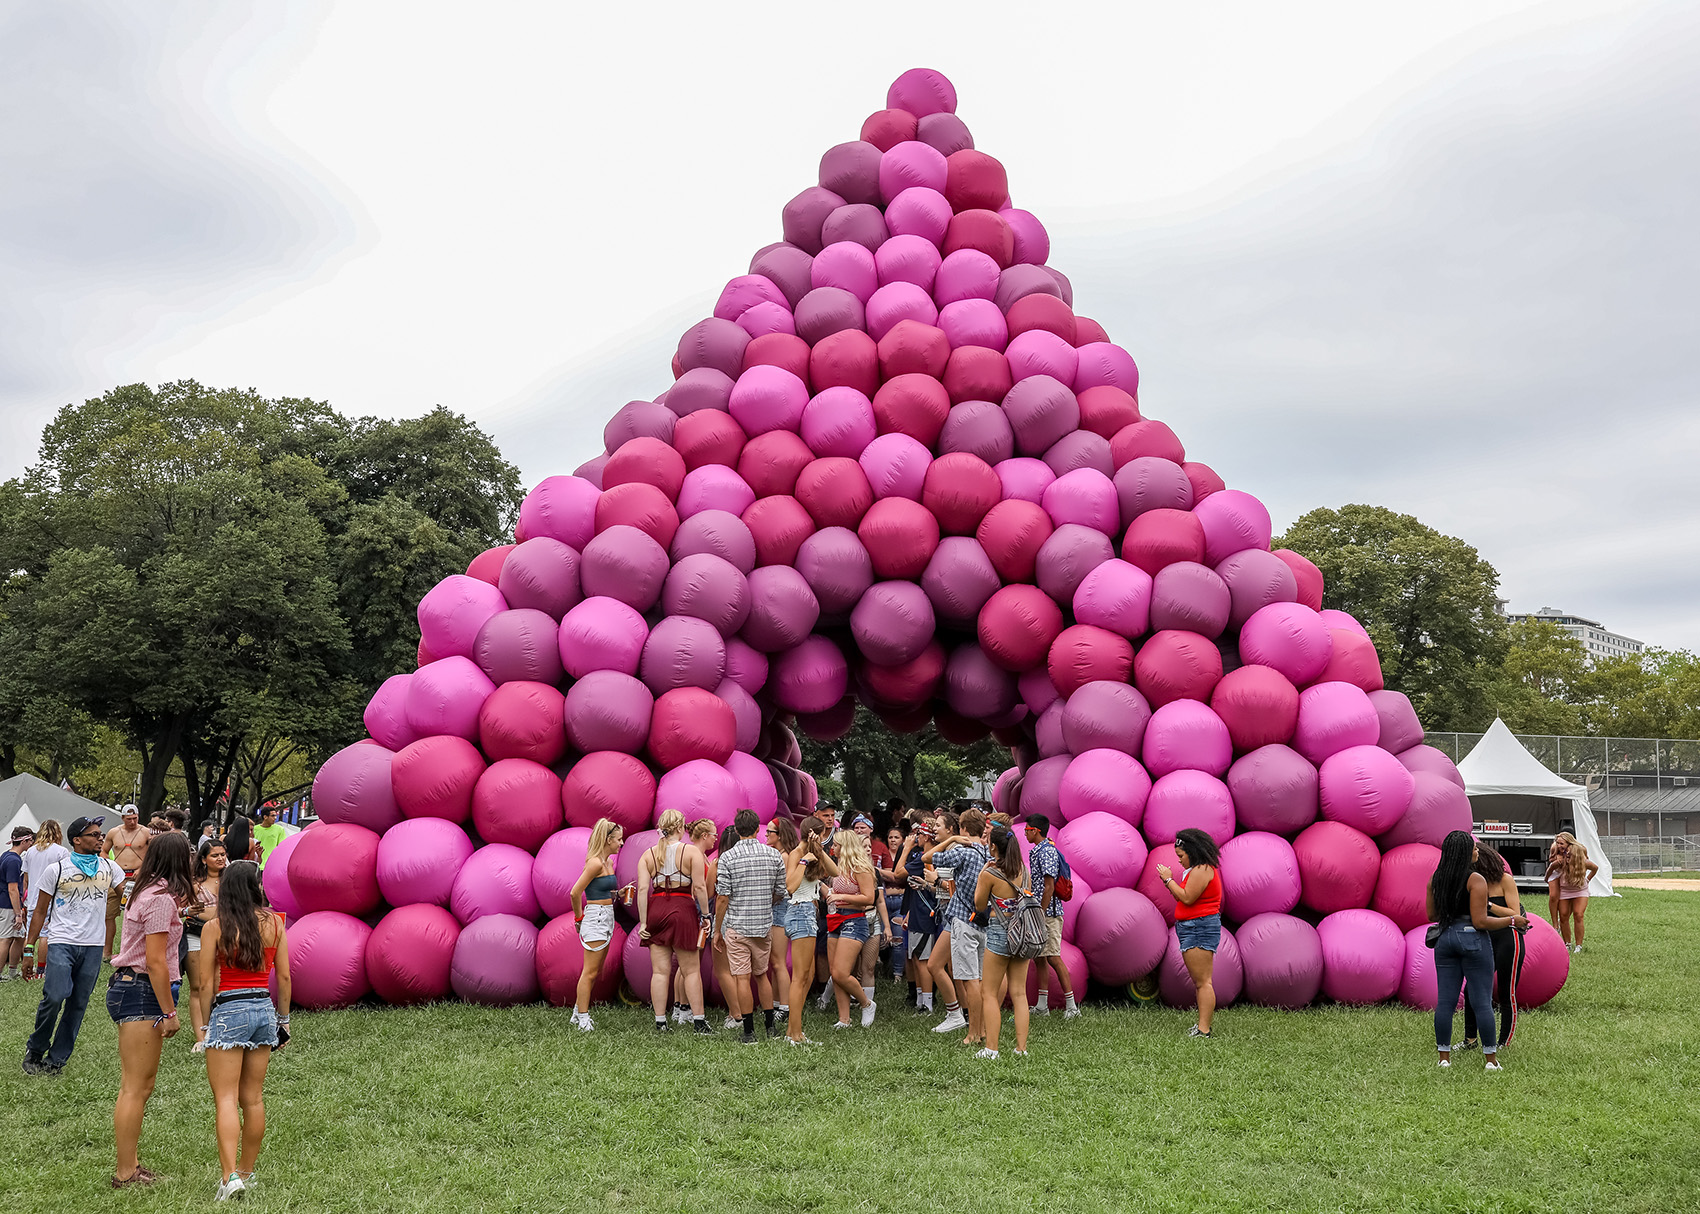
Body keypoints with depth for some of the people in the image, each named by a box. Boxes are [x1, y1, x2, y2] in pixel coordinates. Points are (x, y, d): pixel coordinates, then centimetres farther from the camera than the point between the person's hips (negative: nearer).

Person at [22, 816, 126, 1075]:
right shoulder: (56, 870, 1)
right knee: (54, 998, -17)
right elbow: (40, 912, 7)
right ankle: (35, 1050, 5)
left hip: (93, 947, 3)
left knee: (78, 1005, 3)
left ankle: (56, 1059, 13)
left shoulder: (109, 868, 9)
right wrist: (28, 949, 4)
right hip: (61, 943, -3)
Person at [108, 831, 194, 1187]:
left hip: (129, 988, 10)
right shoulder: (162, 899, -15)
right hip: (142, 995, -10)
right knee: (135, 1088, -5)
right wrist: (169, 1012, -15)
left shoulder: (148, 893, 14)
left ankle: (128, 1167, 18)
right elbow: (156, 961, -18)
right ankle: (126, 1174, -1)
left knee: (139, 1086, 13)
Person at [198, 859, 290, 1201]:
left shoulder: (214, 927, -7)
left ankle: (230, 1176, -14)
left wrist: (204, 1025, 3)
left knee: (226, 1098, -3)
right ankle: (247, 1172, 22)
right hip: (265, 1009, 4)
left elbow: (206, 983, -6)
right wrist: (284, 1017, 15)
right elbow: (284, 976, 5)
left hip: (229, 1011, -4)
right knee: (254, 1098, 13)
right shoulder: (274, 922, 2)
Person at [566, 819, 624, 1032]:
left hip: (606, 918, 10)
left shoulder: (608, 863, 13)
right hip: (595, 917, -10)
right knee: (590, 972, -5)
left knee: (595, 971, 15)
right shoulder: (595, 863, -16)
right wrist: (579, 918, -8)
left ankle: (578, 1012, 24)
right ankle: (583, 1018, 0)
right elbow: (575, 893, -17)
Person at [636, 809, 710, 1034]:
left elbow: (643, 889, -2)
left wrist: (643, 922, -1)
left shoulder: (648, 855, 6)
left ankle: (660, 1022, 7)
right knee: (691, 971, 5)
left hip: (656, 910, 3)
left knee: (660, 971, 7)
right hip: (683, 910, -3)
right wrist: (705, 915, -3)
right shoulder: (691, 851, -3)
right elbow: (700, 887, -10)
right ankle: (698, 1020, 5)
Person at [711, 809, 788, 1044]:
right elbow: (780, 893, 8)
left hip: (736, 926, -4)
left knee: (742, 978, 0)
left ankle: (749, 1032, 1)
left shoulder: (728, 857, -9)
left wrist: (717, 930, -1)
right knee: (761, 975, 17)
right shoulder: (774, 855, 1)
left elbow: (722, 898, -10)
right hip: (764, 925, 4)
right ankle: (770, 1028, 19)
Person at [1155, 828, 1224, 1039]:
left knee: (1203, 982, -12)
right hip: (1193, 929, 11)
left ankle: (1204, 1031, -15)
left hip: (1200, 928, -11)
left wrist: (1169, 879, -10)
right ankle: (1202, 1024, 15)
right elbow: (1184, 898, 18)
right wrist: (1169, 882, 6)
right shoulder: (1198, 869, 19)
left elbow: (1187, 898, -20)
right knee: (1199, 982, 12)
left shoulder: (1201, 870, -13)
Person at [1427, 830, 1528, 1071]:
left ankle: (1444, 1057, 10)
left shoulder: (1435, 879, 4)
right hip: (1472, 940, -5)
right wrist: (1512, 920, -4)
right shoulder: (1476, 880, -13)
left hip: (1445, 939, 5)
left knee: (1445, 1000, 7)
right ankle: (1491, 1058, 7)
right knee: (1482, 1001, 2)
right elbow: (1480, 921, -16)